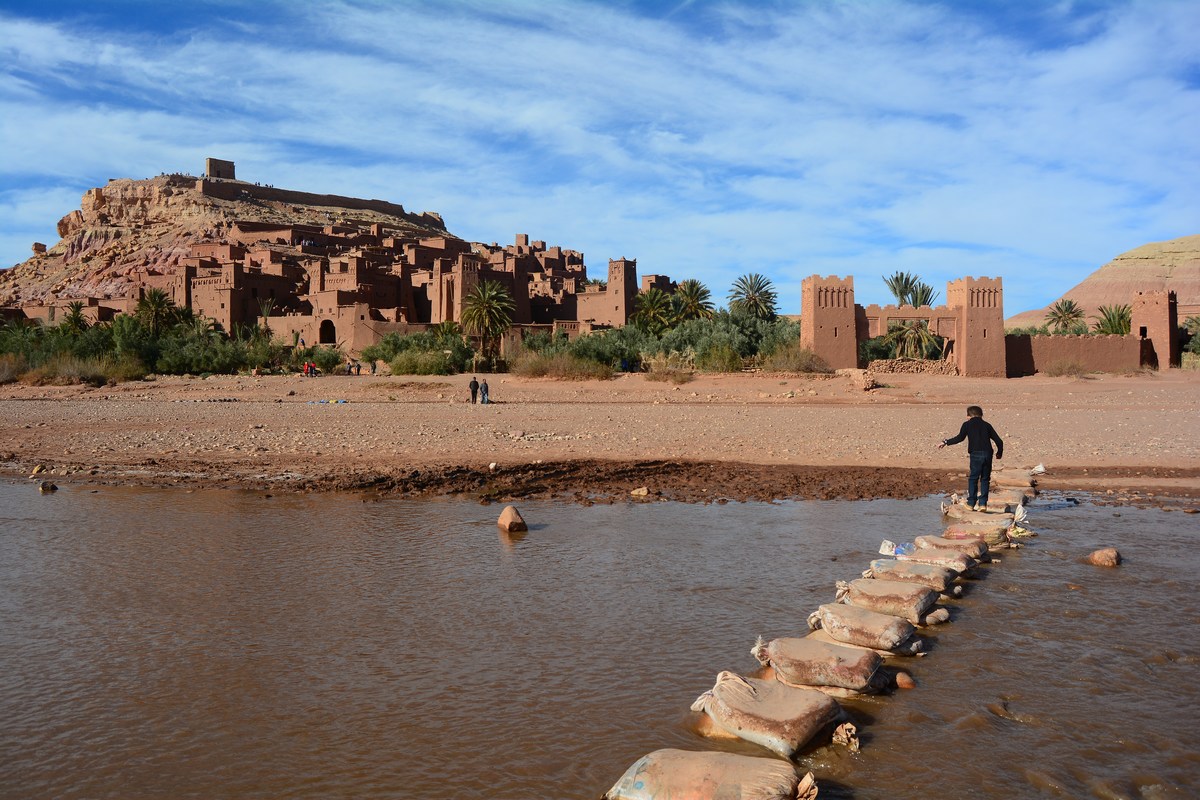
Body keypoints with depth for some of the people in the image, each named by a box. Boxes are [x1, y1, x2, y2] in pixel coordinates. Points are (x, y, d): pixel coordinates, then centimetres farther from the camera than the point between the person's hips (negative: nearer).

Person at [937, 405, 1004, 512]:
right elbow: (999, 441, 16)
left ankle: (971, 503, 5)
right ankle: (983, 503, 7)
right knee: (985, 479, 11)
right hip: (988, 454, 3)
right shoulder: (987, 425, 17)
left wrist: (945, 442, 8)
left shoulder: (967, 424, 8)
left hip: (976, 455, -3)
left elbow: (960, 438, 0)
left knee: (973, 478, 5)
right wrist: (999, 453, 31)